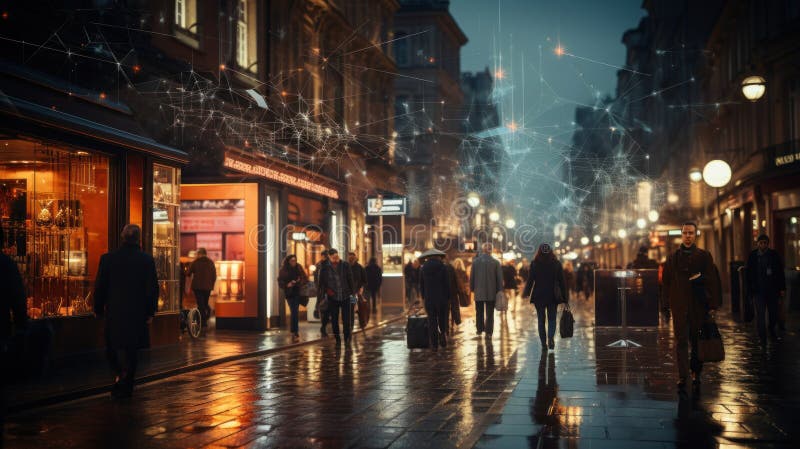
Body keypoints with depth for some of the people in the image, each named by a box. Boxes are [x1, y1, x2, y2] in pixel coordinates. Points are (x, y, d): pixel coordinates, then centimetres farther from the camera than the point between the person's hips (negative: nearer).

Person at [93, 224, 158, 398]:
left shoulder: (107, 258, -3)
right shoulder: (147, 260, -4)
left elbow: (99, 286, 0)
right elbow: (153, 288, -4)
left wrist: (98, 309, 11)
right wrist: (150, 312, 3)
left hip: (114, 312, 0)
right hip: (137, 312, 0)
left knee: (112, 347, 13)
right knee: (131, 350, 9)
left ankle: (120, 373, -12)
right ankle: (126, 386, 10)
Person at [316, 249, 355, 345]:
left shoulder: (345, 265, -1)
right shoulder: (324, 267, -2)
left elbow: (350, 279, 4)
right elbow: (321, 281, 4)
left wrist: (353, 292, 2)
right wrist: (326, 290, -3)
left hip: (345, 296, 0)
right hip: (332, 297, 0)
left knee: (346, 319, -2)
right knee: (334, 320, 6)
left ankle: (347, 338, 11)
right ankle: (337, 339, 18)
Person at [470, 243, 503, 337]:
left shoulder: (475, 261, -5)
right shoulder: (495, 262, -6)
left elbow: (472, 276, 1)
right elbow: (499, 277, -3)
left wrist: (472, 288, 12)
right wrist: (499, 290, 5)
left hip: (479, 291, 1)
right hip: (491, 292, -1)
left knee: (479, 312, 15)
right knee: (490, 313, 4)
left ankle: (480, 329, 22)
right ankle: (488, 332, 2)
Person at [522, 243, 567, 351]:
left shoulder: (534, 264, -4)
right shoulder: (556, 263, -1)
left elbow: (530, 280, -4)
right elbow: (562, 281, 0)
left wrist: (526, 293, 6)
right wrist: (564, 296, 5)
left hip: (539, 296, 0)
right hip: (552, 296, 0)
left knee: (541, 320, 10)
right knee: (552, 319, 8)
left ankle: (544, 343, 9)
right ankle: (551, 338, -16)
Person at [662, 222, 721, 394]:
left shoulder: (704, 256, 4)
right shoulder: (673, 258, 9)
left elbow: (712, 281, 1)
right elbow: (667, 282, 12)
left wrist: (712, 305, -5)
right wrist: (670, 301, 4)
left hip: (699, 306, 0)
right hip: (679, 307, 0)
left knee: (697, 342, 7)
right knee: (681, 342, -6)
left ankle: (696, 374, 23)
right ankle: (682, 379, -9)